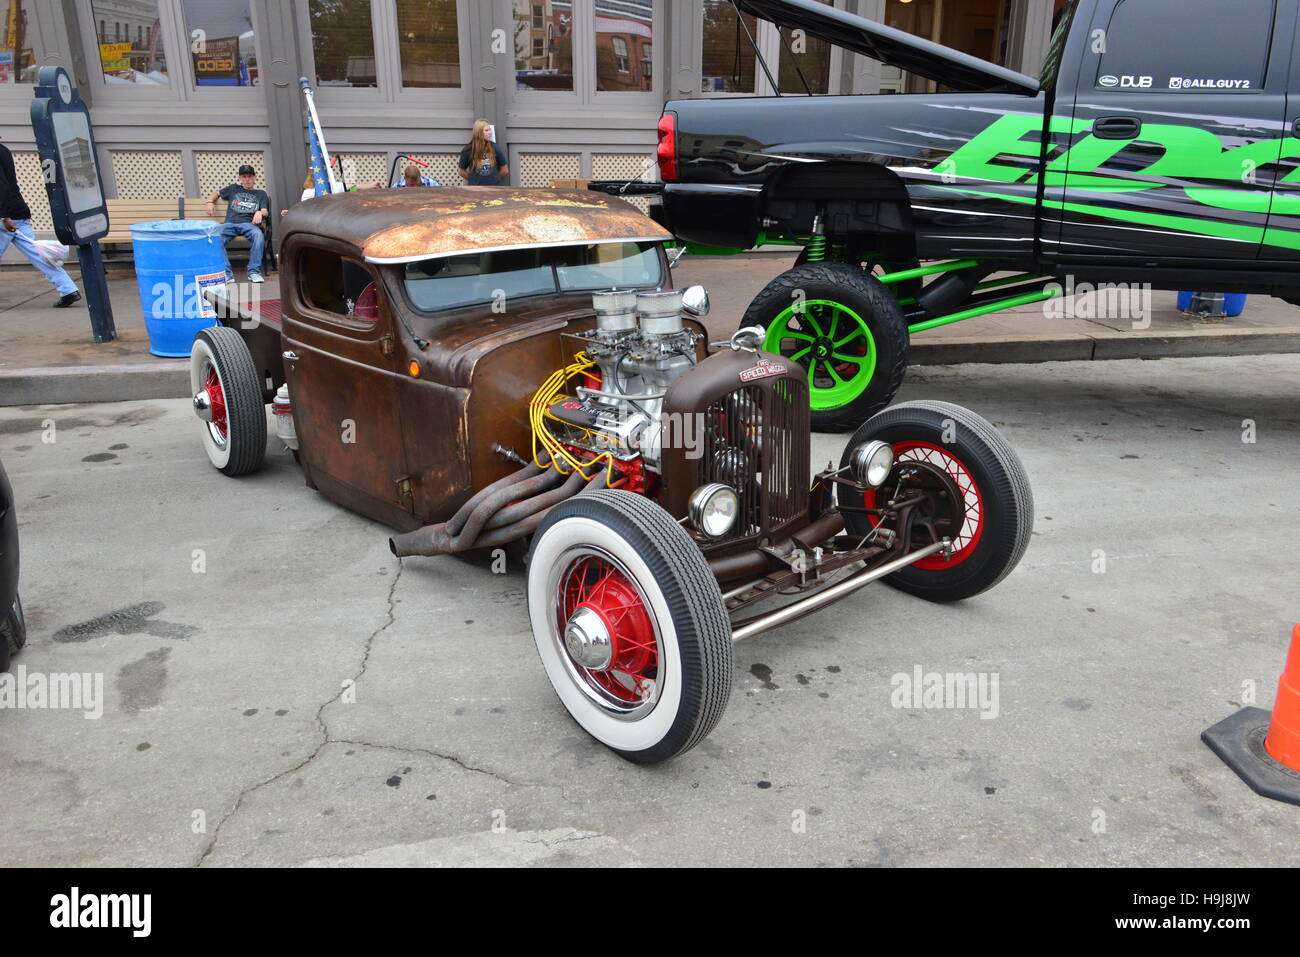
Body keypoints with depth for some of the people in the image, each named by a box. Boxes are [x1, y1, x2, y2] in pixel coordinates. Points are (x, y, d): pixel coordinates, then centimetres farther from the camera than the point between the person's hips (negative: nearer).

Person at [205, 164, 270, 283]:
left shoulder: (261, 193, 26)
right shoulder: (233, 189, 31)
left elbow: (265, 212, 13)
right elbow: (216, 193, 43)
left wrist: (260, 213, -11)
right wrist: (210, 202, 21)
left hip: (249, 223, -2)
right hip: (230, 223, 2)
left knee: (258, 235, -39)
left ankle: (254, 272, -38)